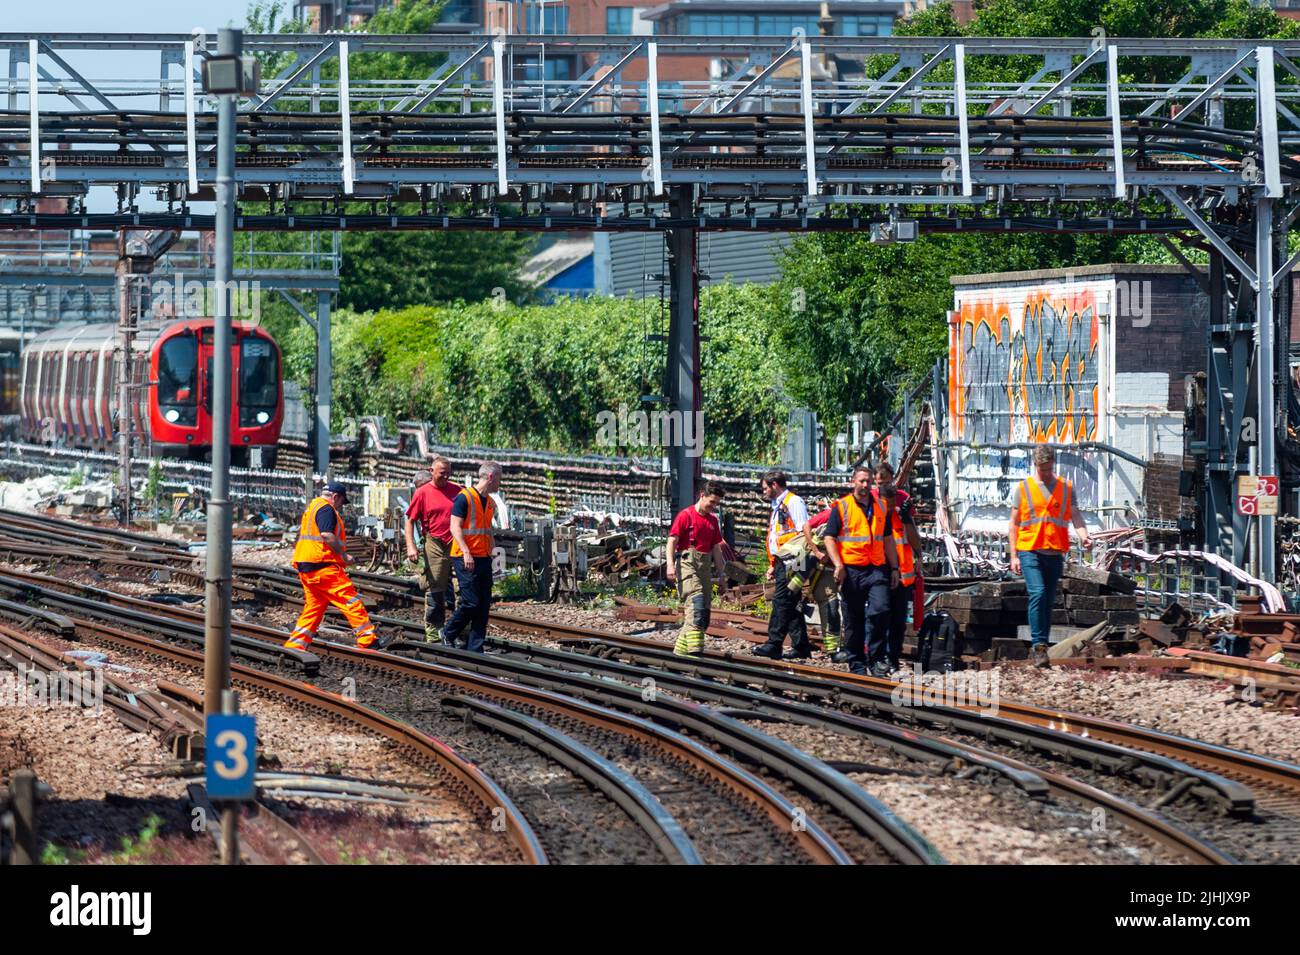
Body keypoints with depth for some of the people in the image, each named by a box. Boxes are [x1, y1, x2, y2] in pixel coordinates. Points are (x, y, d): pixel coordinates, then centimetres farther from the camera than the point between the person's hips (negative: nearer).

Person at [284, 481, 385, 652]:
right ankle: (368, 640, -12)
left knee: (313, 606, 13)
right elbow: (327, 535, -21)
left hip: (305, 566, 10)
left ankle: (295, 644, 10)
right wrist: (344, 555, -13)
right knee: (349, 599, -9)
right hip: (322, 566, -10)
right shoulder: (326, 509, -8)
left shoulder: (311, 508, 23)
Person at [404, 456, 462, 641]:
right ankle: (432, 630, 11)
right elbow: (410, 521, 1)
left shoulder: (457, 490, 7)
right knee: (434, 589, 2)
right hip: (434, 546, -2)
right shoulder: (422, 492, 0)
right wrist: (411, 546, -10)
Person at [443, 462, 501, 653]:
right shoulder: (464, 498, -8)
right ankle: (449, 634, 11)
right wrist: (466, 552, -22)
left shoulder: (490, 502, 17)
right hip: (466, 559, -8)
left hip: (484, 558, 8)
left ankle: (475, 648, 6)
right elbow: (455, 526, -14)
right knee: (471, 602, -10)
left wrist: (493, 551, 19)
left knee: (484, 604, 3)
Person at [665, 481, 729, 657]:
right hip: (687, 563, -8)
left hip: (705, 567, 8)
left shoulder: (712, 520, 18)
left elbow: (716, 549, 23)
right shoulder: (686, 515, -2)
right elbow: (672, 541, -7)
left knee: (703, 615, 4)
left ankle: (680, 652, 12)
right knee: (696, 603, -23)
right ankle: (694, 649, -30)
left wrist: (722, 576, 22)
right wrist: (670, 564, -20)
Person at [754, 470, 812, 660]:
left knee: (782, 602, -12)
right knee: (791, 605, 9)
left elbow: (804, 532, -14)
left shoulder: (793, 502, -7)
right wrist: (773, 565, 23)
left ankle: (774, 645, -14)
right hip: (781, 562, 10)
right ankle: (801, 647, 10)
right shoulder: (777, 506, 23)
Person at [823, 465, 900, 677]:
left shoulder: (882, 508, 14)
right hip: (851, 570, -2)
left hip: (877, 569, 2)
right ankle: (856, 663, 10)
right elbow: (830, 538, -2)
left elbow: (888, 539, 19)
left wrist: (894, 568, 13)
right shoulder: (841, 507, 2)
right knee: (853, 620, 2)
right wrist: (838, 565, -14)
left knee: (880, 610, -15)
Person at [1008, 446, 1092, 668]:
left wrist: (1083, 535, -16)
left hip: (1055, 553, 3)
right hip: (1030, 551, -3)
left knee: (1049, 601, 6)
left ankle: (1039, 648, 12)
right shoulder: (1023, 488, 6)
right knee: (1037, 593, -19)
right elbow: (1014, 524, 8)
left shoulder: (1066, 488, 11)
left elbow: (1075, 516, 6)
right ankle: (1038, 644, -22)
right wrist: (1013, 556, 1)